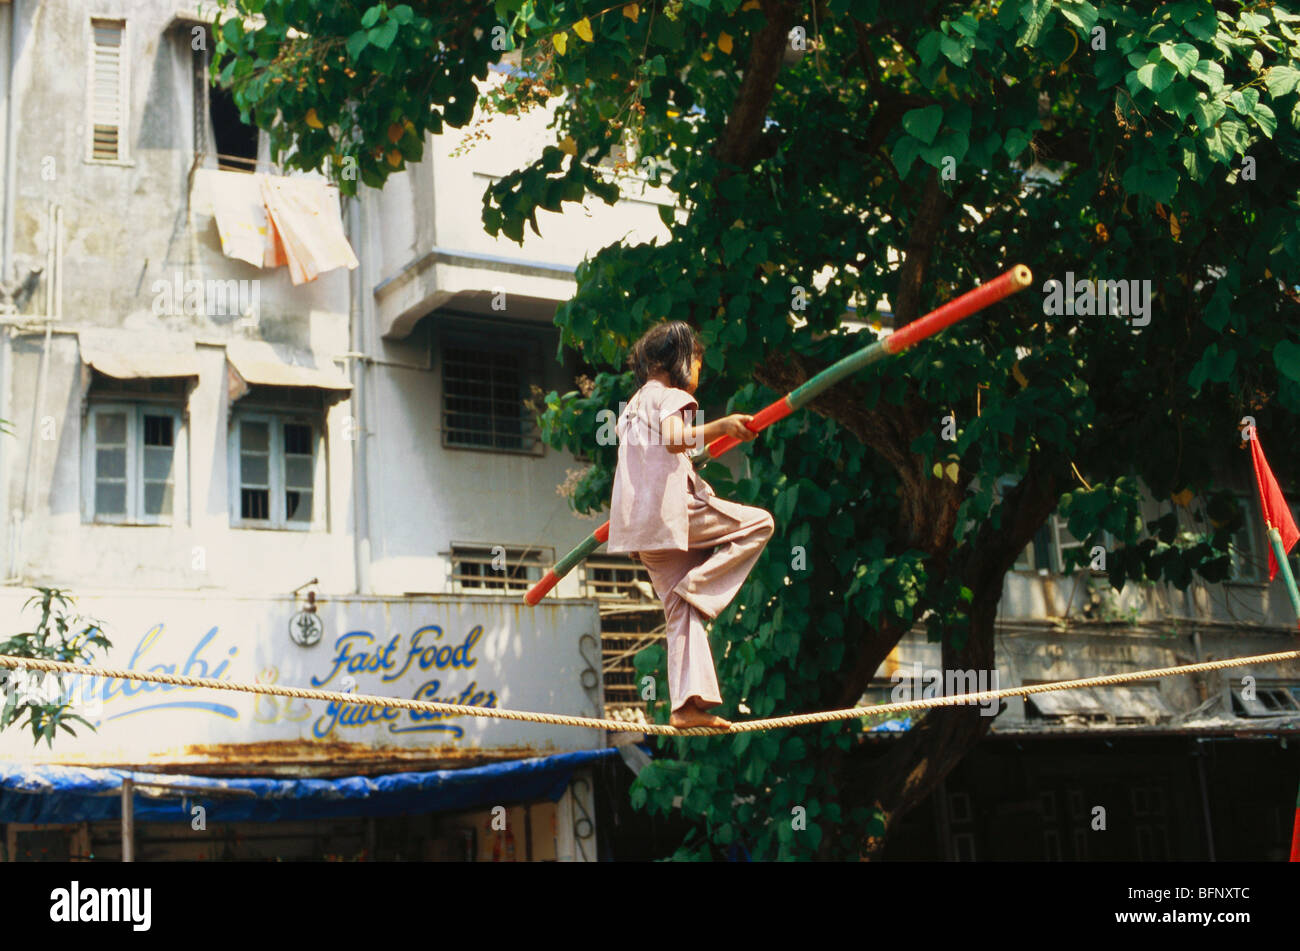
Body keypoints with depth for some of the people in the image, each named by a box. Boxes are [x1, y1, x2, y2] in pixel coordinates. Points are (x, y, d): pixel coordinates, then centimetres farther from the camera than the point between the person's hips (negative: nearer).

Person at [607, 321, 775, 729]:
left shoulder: (631, 405, 23)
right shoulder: (670, 396, -3)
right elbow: (674, 439, -23)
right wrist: (722, 425, -26)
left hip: (640, 524, 9)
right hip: (673, 508, -9)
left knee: (680, 612, 5)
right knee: (759, 523, -1)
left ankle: (686, 705, -4)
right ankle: (697, 587, -8)